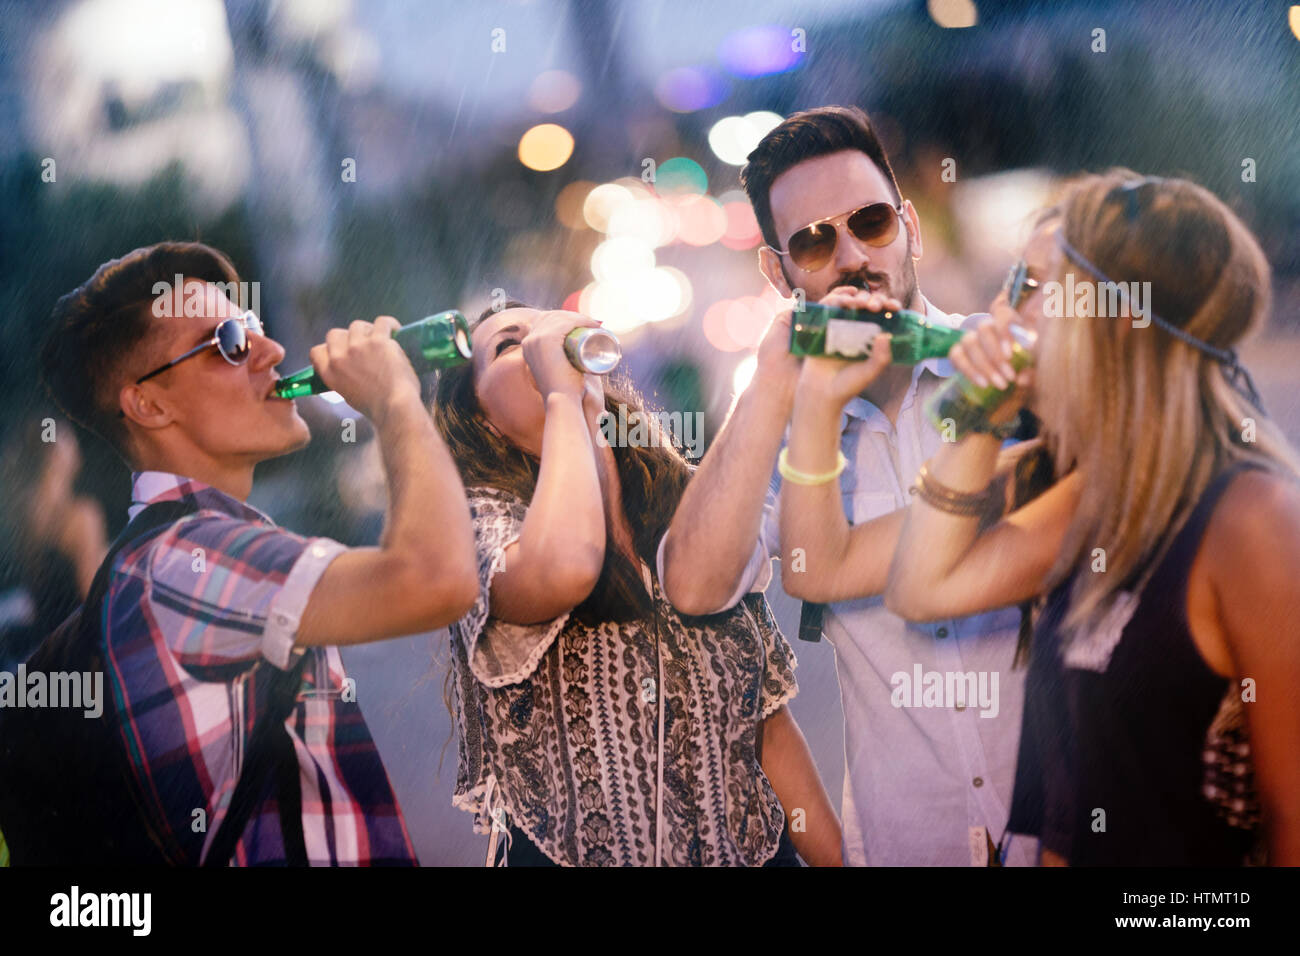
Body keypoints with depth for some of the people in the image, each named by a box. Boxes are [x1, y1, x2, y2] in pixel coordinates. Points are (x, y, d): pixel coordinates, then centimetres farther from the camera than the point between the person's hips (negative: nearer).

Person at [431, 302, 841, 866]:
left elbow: (772, 732, 9)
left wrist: (839, 860, 5)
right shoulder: (482, 518, -9)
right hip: (570, 856, -4)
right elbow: (563, 571, -34)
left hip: (752, 852, 5)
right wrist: (561, 392, -19)